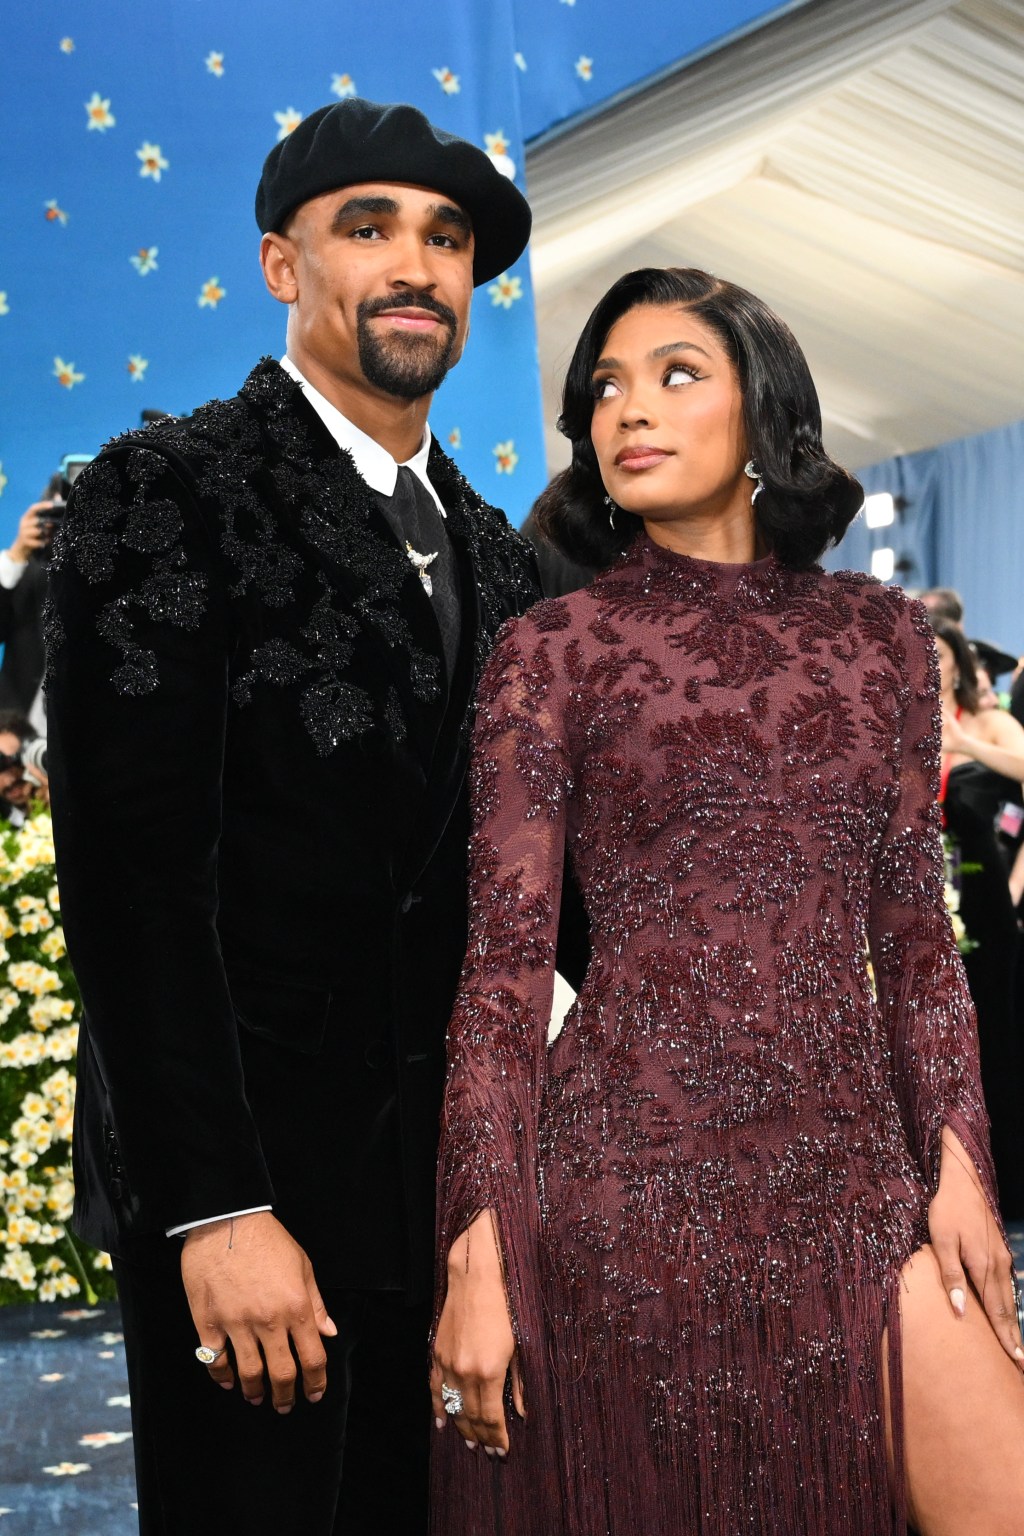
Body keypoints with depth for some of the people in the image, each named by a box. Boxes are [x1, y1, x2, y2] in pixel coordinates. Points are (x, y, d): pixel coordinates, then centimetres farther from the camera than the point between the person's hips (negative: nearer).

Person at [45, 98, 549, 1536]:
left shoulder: (493, 552, 12)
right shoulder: (167, 494, -8)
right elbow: (131, 869, -16)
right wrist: (218, 1210, -19)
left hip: (451, 1186, 6)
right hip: (246, 1190, -6)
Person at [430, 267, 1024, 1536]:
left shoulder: (879, 635, 10)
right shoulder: (555, 646, 1)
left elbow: (914, 930, 11)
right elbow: (504, 958, -4)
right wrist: (478, 1251, -9)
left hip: (848, 1169, 3)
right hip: (627, 1178, -3)